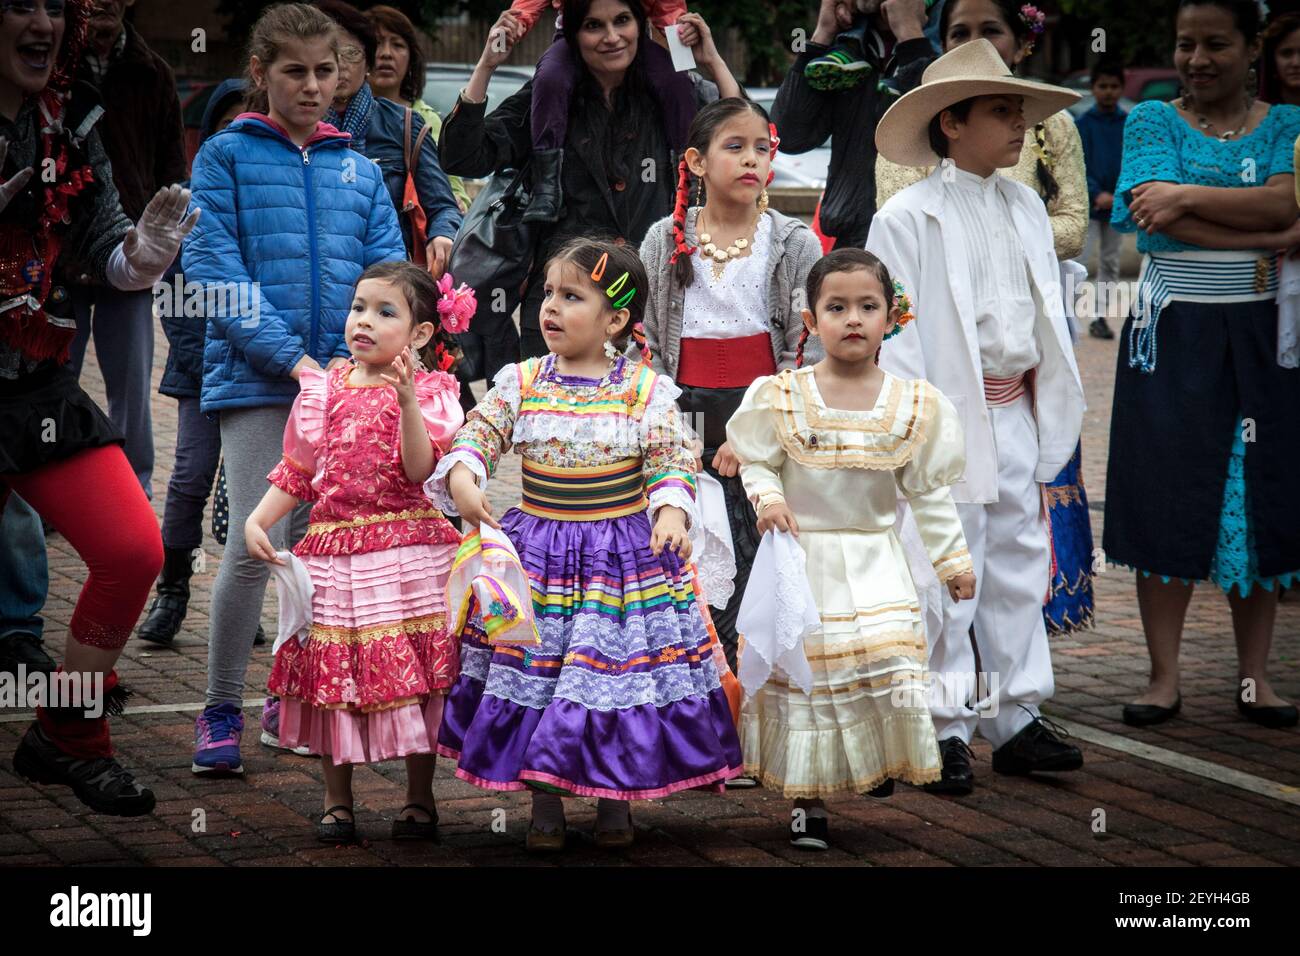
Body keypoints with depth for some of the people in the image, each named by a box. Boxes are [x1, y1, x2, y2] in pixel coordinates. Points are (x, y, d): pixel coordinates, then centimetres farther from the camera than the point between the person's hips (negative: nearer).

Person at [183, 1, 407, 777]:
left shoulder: (360, 171, 13)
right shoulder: (227, 155, 3)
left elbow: (388, 275, 9)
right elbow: (214, 269, -7)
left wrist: (356, 360, -9)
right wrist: (292, 358, -14)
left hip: (343, 383, 4)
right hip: (255, 381, -4)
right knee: (255, 542, -11)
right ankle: (221, 711, 1)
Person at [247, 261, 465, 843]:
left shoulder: (429, 391, -2)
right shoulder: (323, 392, 9)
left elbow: (420, 469, -16)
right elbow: (296, 473, 14)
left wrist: (408, 400, -26)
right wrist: (256, 522, 1)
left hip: (406, 550, -3)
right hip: (333, 549, 4)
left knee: (411, 673, 0)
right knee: (333, 671, 6)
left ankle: (419, 800, 15)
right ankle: (337, 801, 19)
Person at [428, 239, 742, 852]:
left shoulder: (647, 390, -5)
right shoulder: (520, 382, 1)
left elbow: (672, 461, -8)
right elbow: (478, 434, -3)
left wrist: (670, 509, -26)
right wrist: (462, 475, -23)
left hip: (624, 557, -2)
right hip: (537, 554, 2)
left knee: (617, 671, 3)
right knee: (535, 667, 5)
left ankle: (615, 799, 21)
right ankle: (545, 801, 19)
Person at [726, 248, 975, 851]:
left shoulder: (913, 406, 0)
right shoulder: (782, 398, -6)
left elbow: (928, 491, 7)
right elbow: (755, 462, 3)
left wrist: (953, 559, 8)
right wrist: (767, 499, -17)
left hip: (874, 563, 1)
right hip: (801, 560, -1)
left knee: (890, 660, -14)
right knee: (802, 671, 2)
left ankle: (883, 758, 15)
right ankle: (809, 800, 15)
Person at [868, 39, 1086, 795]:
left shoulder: (1027, 209, 12)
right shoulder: (909, 218, -8)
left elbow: (1049, 316, 17)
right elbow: (895, 336, -10)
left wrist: (1052, 422, 13)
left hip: (1017, 415, 6)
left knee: (1020, 567, 10)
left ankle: (1018, 718, 19)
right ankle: (946, 729, 7)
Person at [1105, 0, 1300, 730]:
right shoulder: (1153, 122, 4)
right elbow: (1157, 215, -11)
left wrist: (1188, 195, -18)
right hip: (1172, 331, -1)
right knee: (1166, 499, -2)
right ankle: (1165, 675, 5)